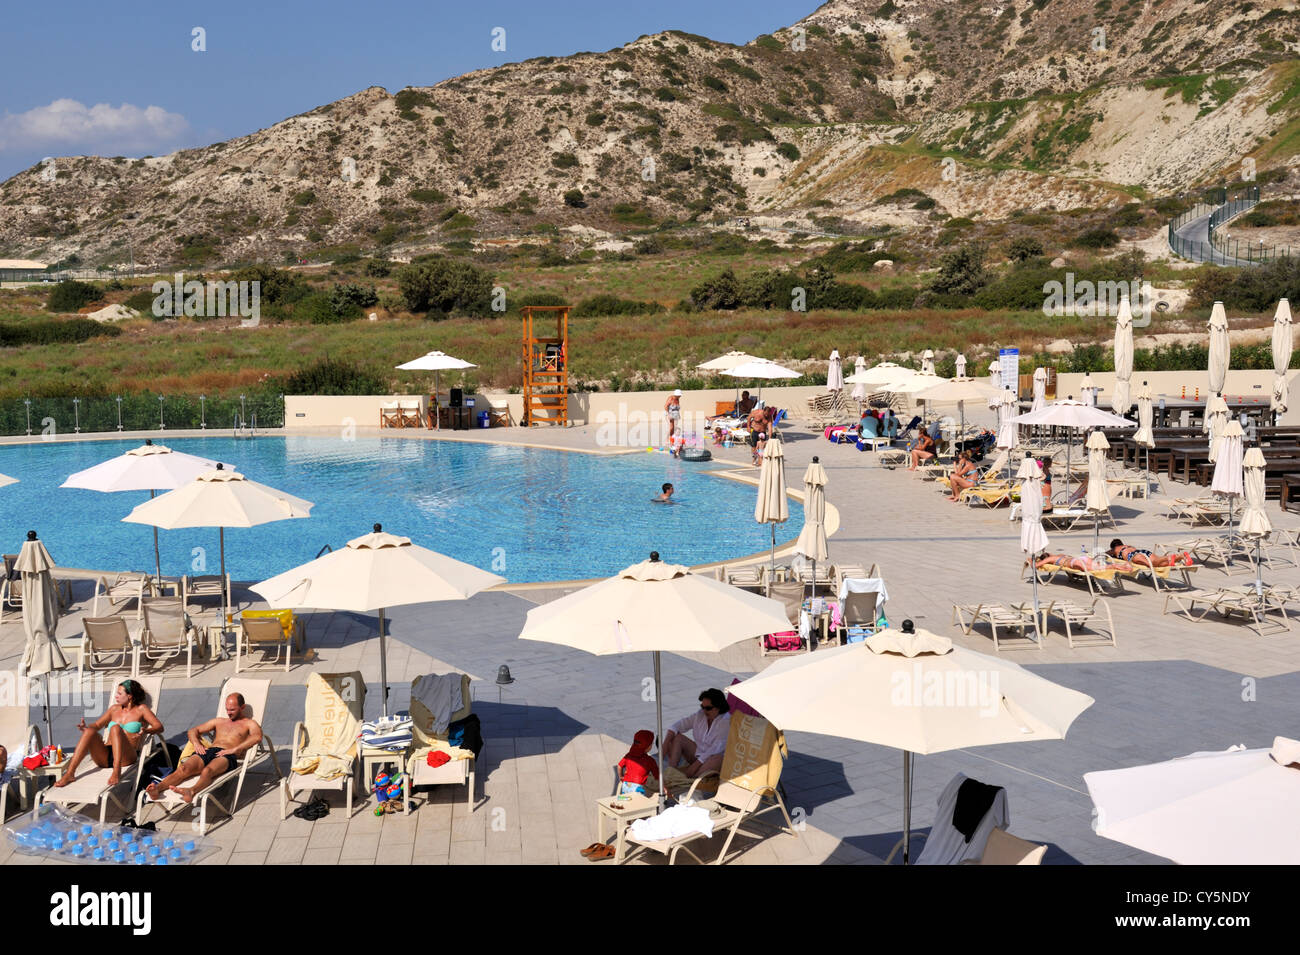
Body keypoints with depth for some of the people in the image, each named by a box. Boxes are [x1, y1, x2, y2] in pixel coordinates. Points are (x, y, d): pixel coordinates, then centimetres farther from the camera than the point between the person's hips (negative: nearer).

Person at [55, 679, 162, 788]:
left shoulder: (140, 709, 9)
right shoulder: (114, 708, 23)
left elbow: (159, 727, -1)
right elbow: (97, 725, 25)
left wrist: (146, 731, -22)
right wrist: (86, 727, 2)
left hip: (126, 757, -4)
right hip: (105, 756, 5)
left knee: (115, 728, -31)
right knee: (90, 731, -21)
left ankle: (117, 771, -46)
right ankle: (69, 773, -31)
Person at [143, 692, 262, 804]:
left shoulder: (249, 723, 18)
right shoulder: (219, 721, 35)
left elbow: (257, 737, -6)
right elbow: (193, 730, 31)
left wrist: (234, 749, -16)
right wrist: (196, 743, 7)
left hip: (228, 757, -5)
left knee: (207, 770, -40)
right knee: (183, 769, -28)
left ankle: (192, 791, -69)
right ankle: (158, 788, -52)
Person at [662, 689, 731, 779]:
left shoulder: (727, 722, -20)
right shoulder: (700, 714, -1)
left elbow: (716, 749, -26)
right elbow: (678, 725, -2)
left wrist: (695, 765, -30)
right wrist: (665, 745, -17)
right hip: (698, 752, 6)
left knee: (717, 758, -40)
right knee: (676, 737, -10)